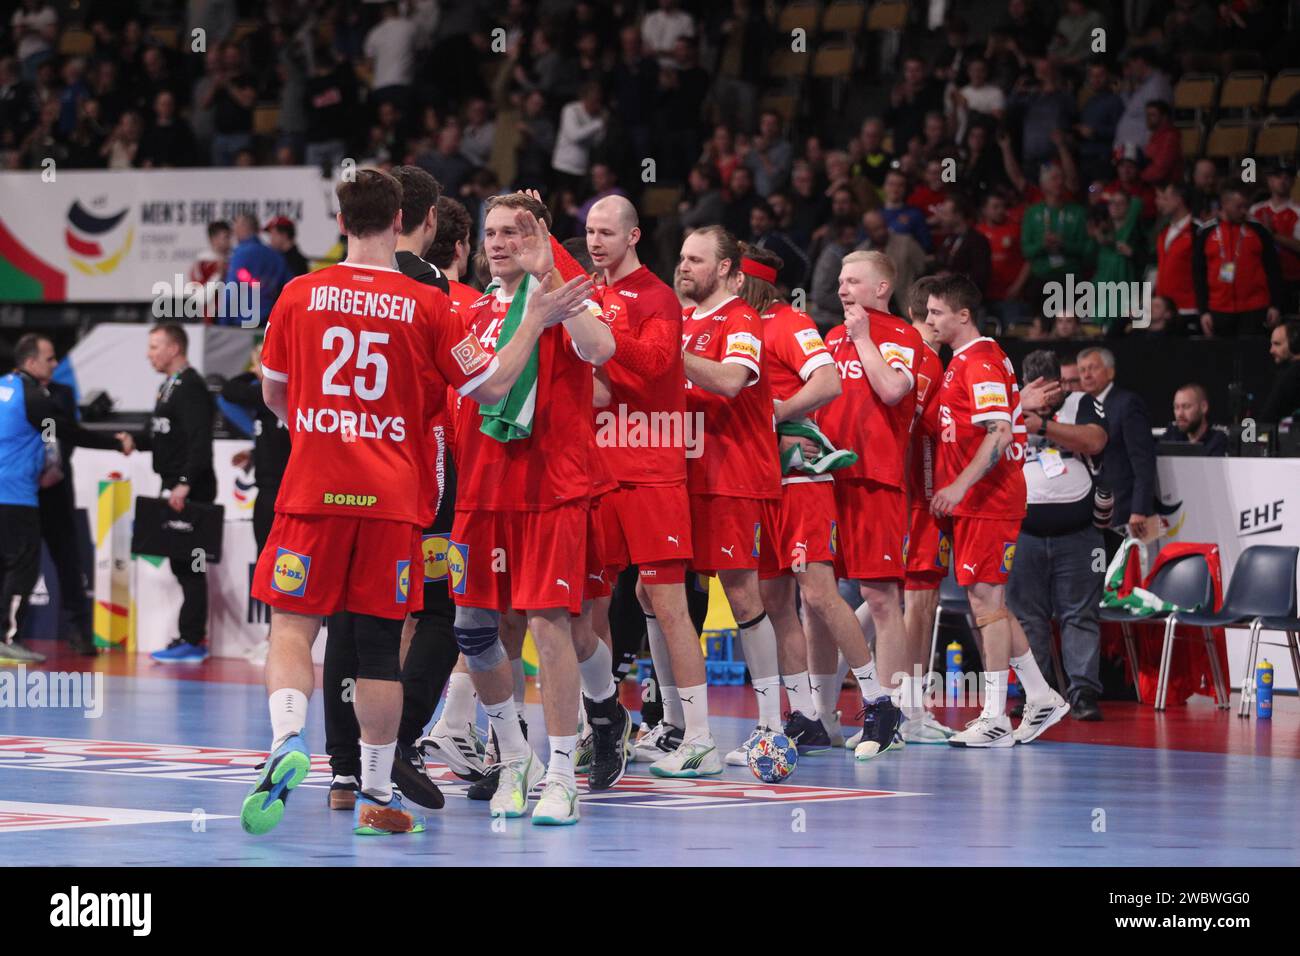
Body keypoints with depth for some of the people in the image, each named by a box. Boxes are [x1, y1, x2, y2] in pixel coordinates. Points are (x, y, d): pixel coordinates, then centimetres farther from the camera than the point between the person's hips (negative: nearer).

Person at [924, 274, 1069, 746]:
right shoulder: (961, 362, 18)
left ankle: (995, 720, -7)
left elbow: (999, 434, -21)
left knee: (986, 600, -9)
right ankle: (1041, 698, 21)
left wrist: (960, 485, -25)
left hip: (988, 499, -10)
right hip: (973, 503, 10)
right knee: (988, 603, 13)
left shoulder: (981, 362, -13)